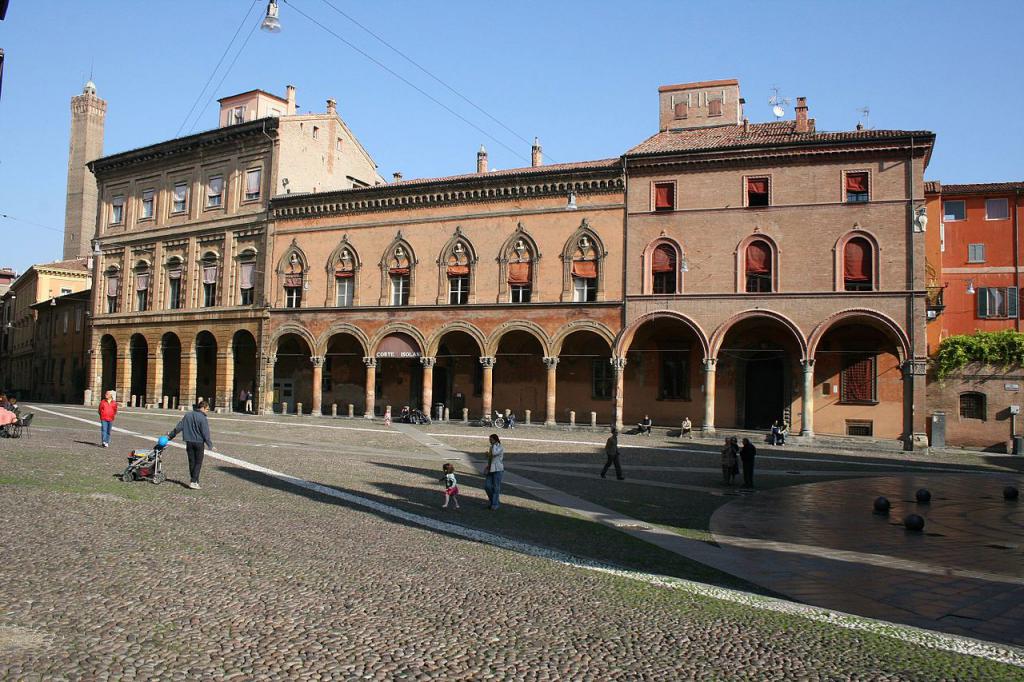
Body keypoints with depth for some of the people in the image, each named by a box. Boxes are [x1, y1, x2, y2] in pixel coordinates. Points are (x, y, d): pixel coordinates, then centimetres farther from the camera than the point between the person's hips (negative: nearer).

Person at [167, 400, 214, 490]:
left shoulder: (188, 415, 5)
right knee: (198, 463, 2)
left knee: (191, 462, 12)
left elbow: (178, 427, 8)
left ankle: (194, 480, 17)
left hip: (189, 442, 5)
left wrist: (170, 436, 18)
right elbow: (205, 433, -14)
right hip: (199, 443, -5)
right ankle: (193, 482, -6)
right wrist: (210, 445, -7)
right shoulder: (203, 418, -13)